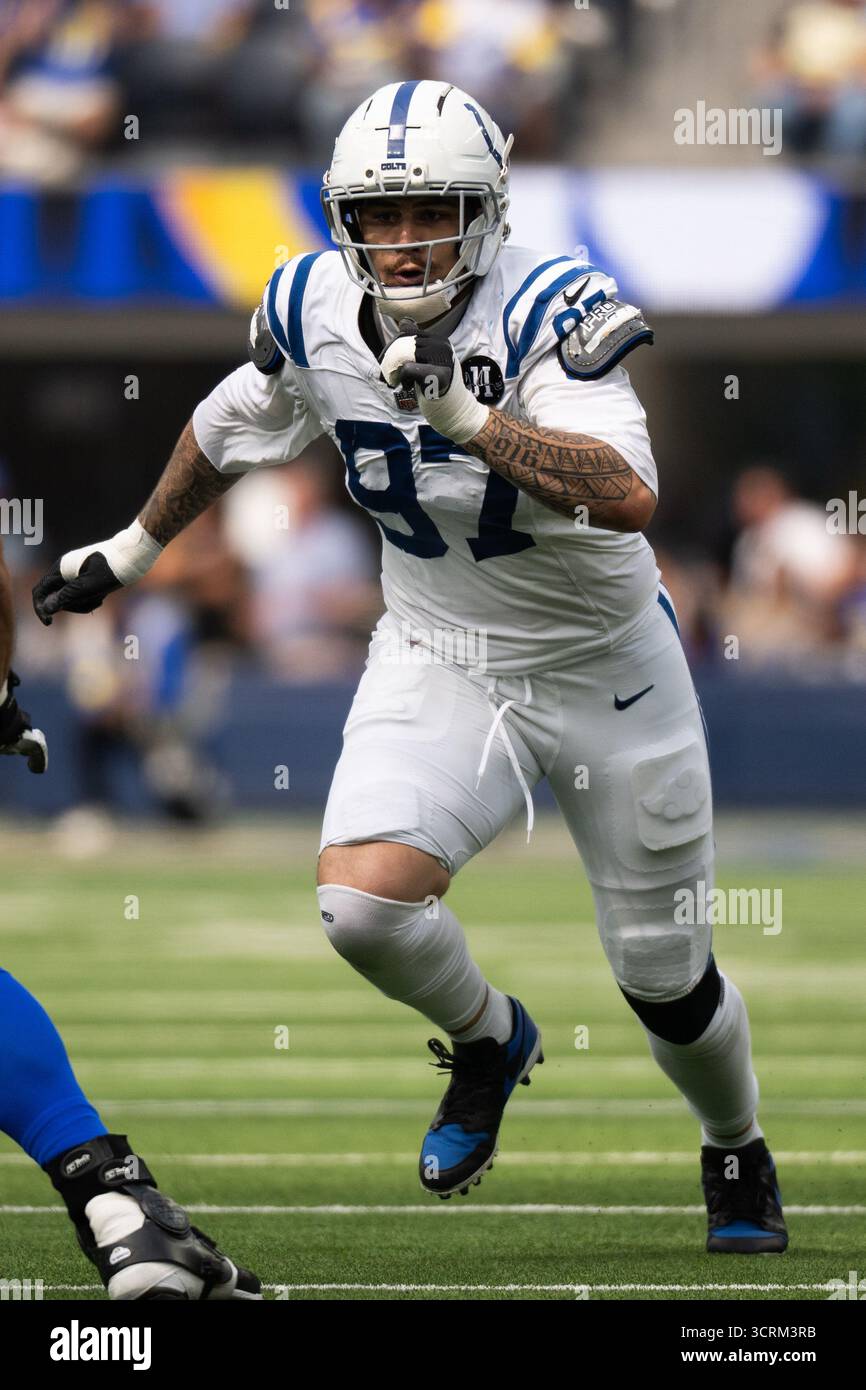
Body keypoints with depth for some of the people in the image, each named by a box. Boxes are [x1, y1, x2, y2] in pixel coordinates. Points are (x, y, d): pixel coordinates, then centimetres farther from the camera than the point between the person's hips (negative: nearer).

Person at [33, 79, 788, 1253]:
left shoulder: (546, 315, -26)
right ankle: (486, 1040, 12)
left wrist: (465, 412, -47)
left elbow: (627, 499, -41)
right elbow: (232, 431, 12)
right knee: (363, 899, -23)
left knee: (667, 981, 8)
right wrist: (130, 552, 24)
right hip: (438, 666, 3)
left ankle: (738, 1154, 41)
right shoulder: (317, 314, -11)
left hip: (607, 674, -3)